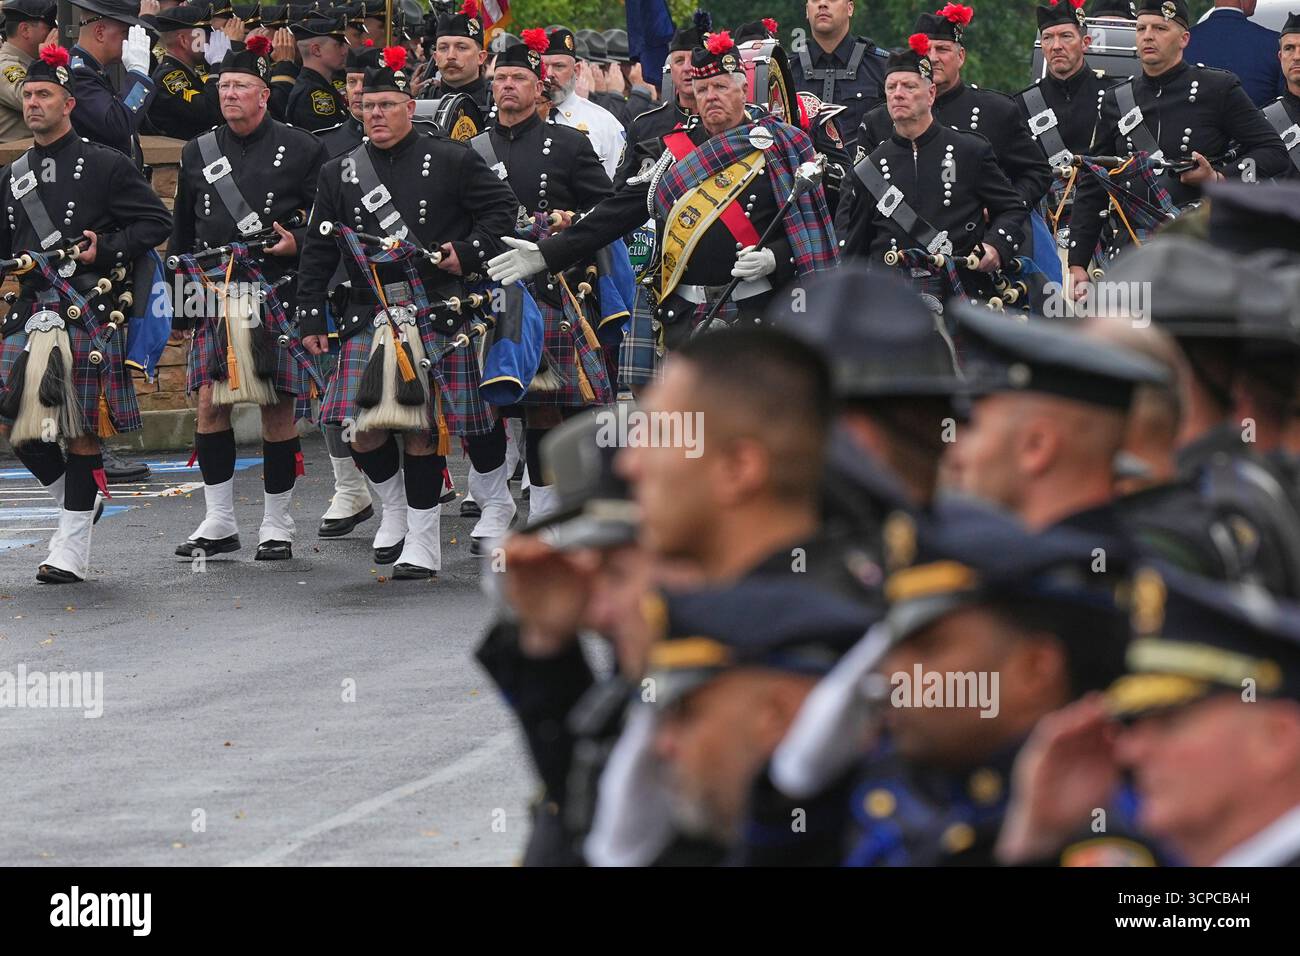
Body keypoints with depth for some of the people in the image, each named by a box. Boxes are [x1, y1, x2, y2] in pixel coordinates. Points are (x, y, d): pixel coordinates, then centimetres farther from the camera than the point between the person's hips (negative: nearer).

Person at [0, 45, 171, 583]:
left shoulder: (104, 165, 0)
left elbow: (156, 222, -2)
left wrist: (106, 251, -13)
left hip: (87, 313, -5)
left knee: (81, 432, -3)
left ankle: (72, 551, 1)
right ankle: (78, 502, 24)